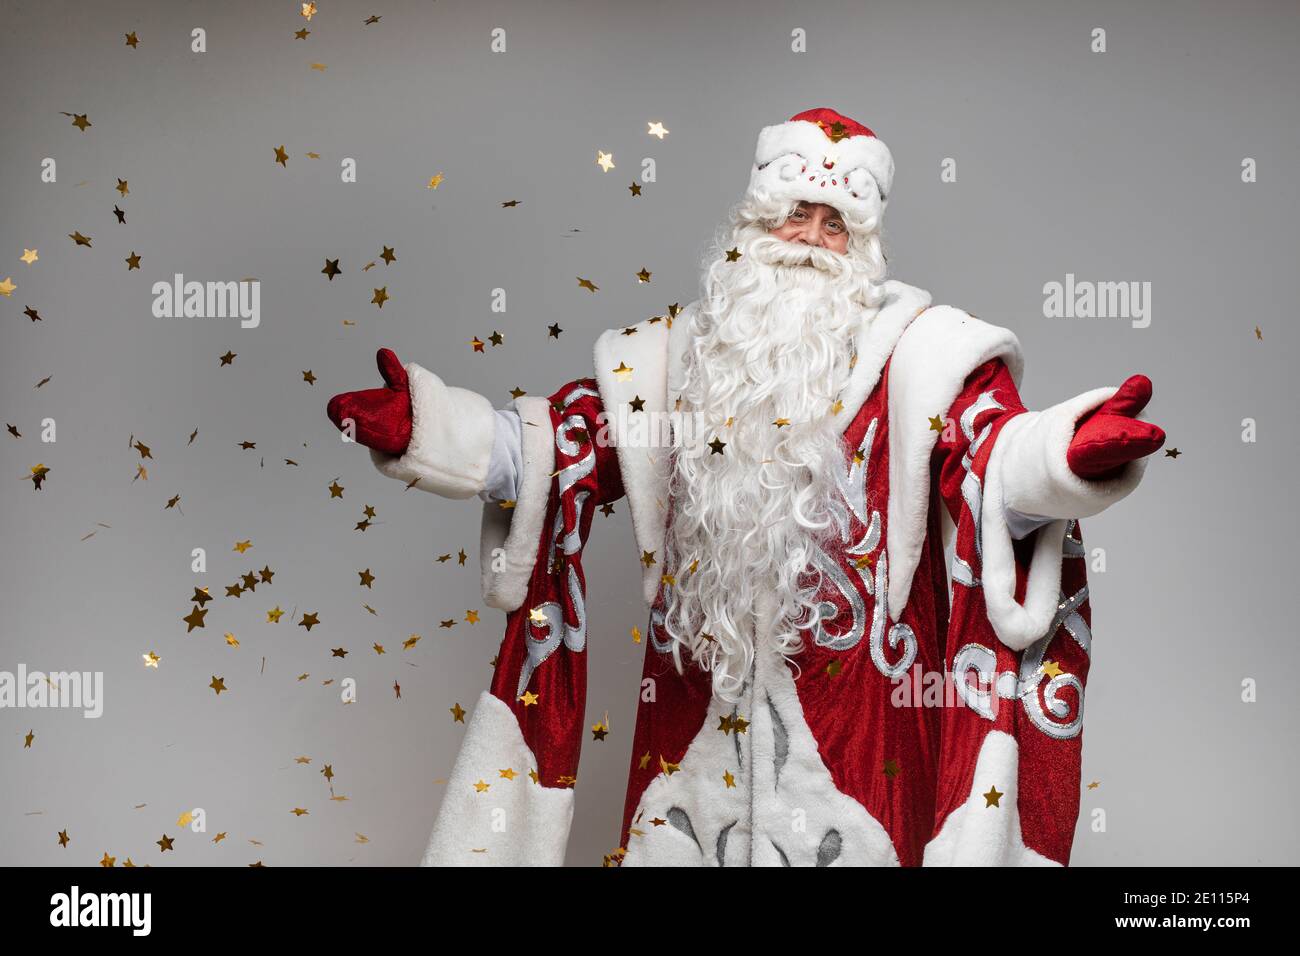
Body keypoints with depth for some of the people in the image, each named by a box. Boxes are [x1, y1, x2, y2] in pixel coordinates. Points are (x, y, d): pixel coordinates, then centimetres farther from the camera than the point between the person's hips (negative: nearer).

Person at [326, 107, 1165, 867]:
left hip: (853, 708, -3)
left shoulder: (918, 350, -1)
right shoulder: (676, 353, 11)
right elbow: (563, 442, 11)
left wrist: (1069, 453, -38)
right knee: (675, 840, 11)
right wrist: (423, 426, 0)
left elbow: (996, 448, -16)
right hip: (697, 704, 3)